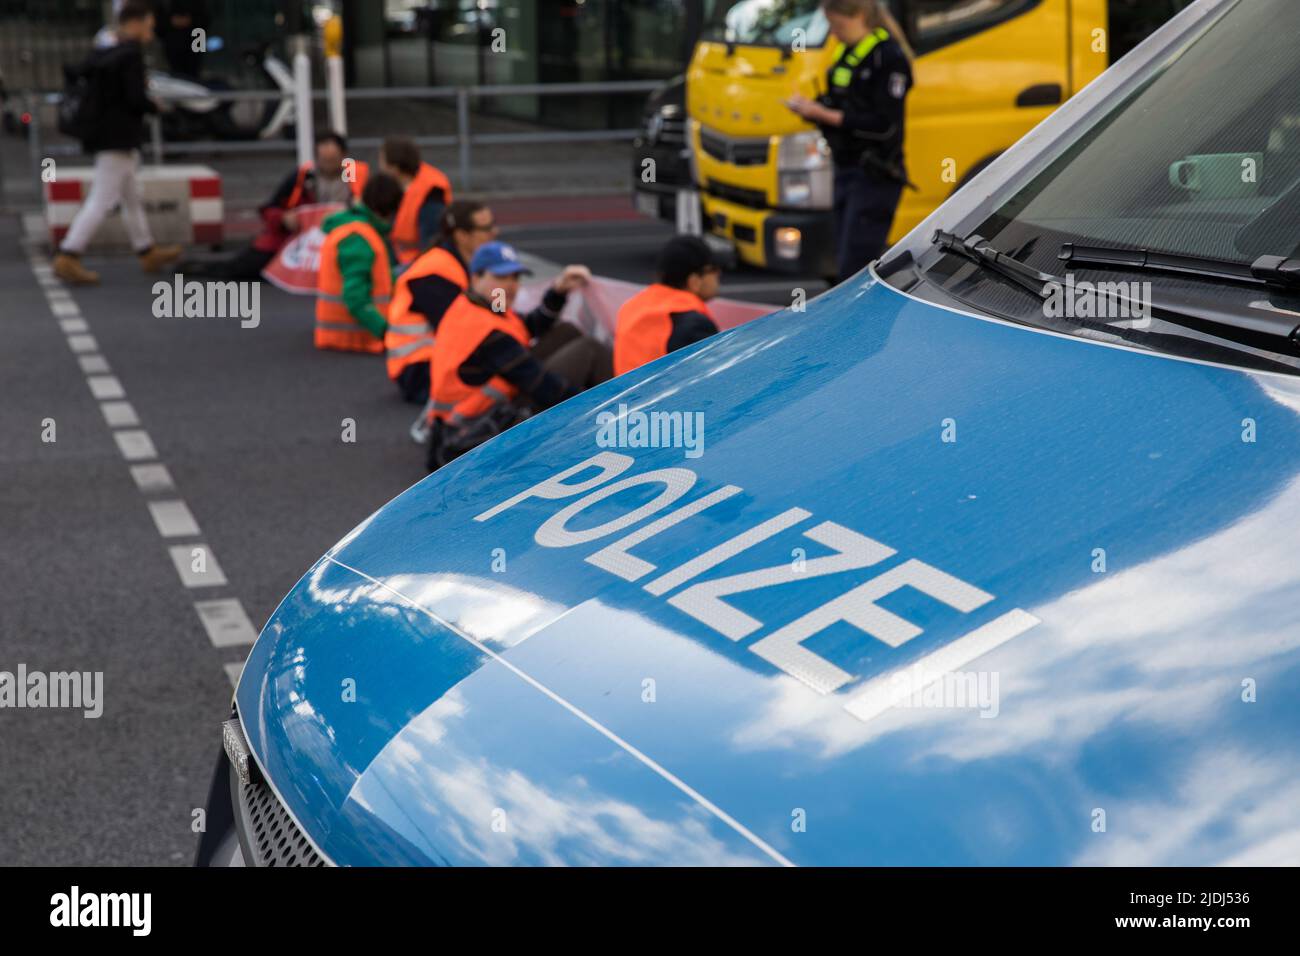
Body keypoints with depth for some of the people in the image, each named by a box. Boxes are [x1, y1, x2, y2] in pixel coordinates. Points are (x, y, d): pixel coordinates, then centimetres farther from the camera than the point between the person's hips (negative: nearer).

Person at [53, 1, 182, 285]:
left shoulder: (103, 55, 10)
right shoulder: (132, 54, -15)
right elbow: (136, 98, -22)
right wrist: (155, 106, -2)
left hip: (106, 133, 10)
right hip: (119, 139, -10)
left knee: (132, 198, 20)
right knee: (102, 201, -10)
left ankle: (148, 253, 31)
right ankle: (67, 259, -14)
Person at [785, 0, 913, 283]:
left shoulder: (889, 57, -13)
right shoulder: (846, 53, 14)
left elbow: (885, 126, -19)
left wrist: (826, 115, -20)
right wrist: (812, 107, 0)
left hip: (876, 177, -9)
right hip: (846, 170, 9)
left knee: (854, 269, -13)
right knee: (845, 267, 10)